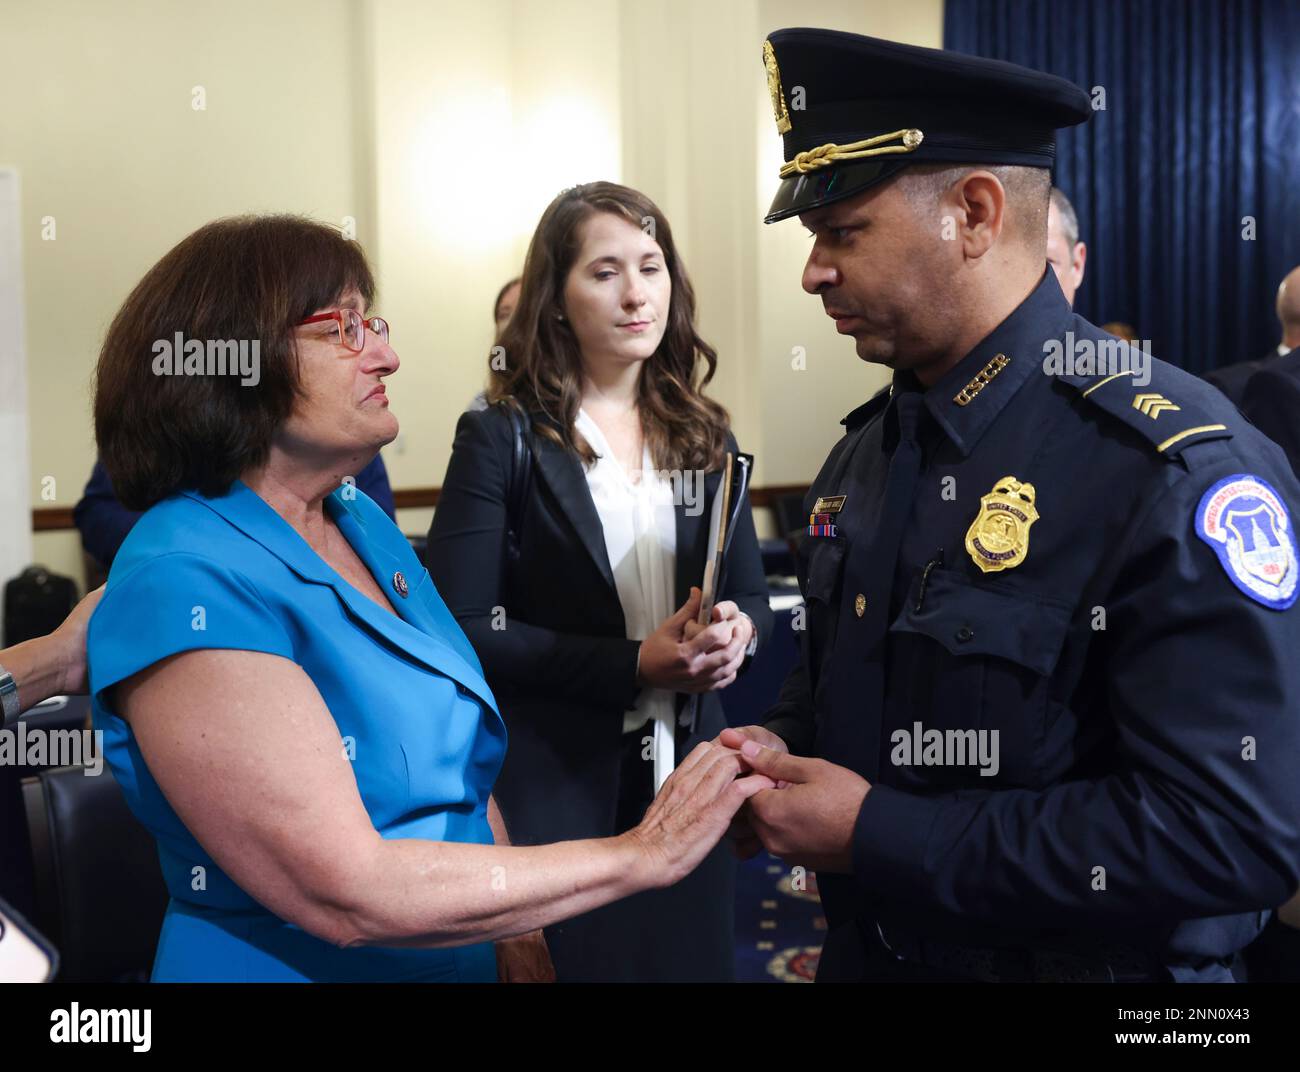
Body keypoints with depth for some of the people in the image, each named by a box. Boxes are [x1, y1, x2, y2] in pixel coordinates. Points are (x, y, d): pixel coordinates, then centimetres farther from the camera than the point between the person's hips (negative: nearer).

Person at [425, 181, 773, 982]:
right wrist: (630, 664, -20)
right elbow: (462, 626, -13)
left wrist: (734, 633, -15)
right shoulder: (502, 438, -8)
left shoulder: (703, 435, 6)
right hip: (555, 782, -4)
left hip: (688, 771, 5)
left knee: (692, 956, 17)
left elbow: (752, 594, 10)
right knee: (572, 961, 9)